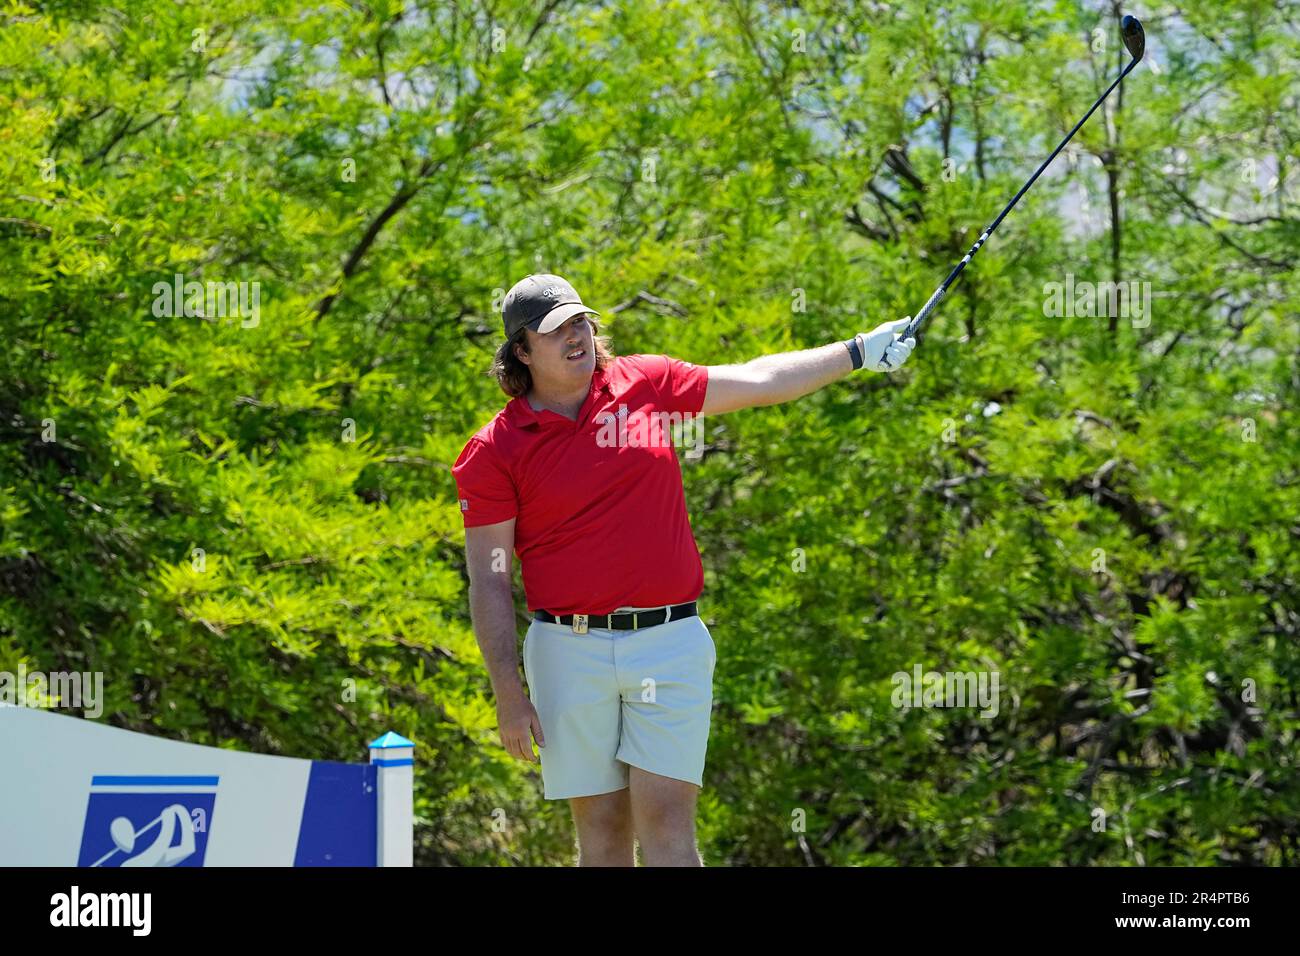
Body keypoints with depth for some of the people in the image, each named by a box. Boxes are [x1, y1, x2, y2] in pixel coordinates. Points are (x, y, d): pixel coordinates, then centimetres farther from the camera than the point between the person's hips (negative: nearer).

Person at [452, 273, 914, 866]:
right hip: (570, 653, -1)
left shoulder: (646, 384, 8)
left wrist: (859, 353, 16)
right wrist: (509, 695, -7)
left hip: (670, 642, 1)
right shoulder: (494, 451, -1)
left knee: (666, 818, -8)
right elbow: (488, 583, -2)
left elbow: (761, 382, 18)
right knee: (602, 829, 3)